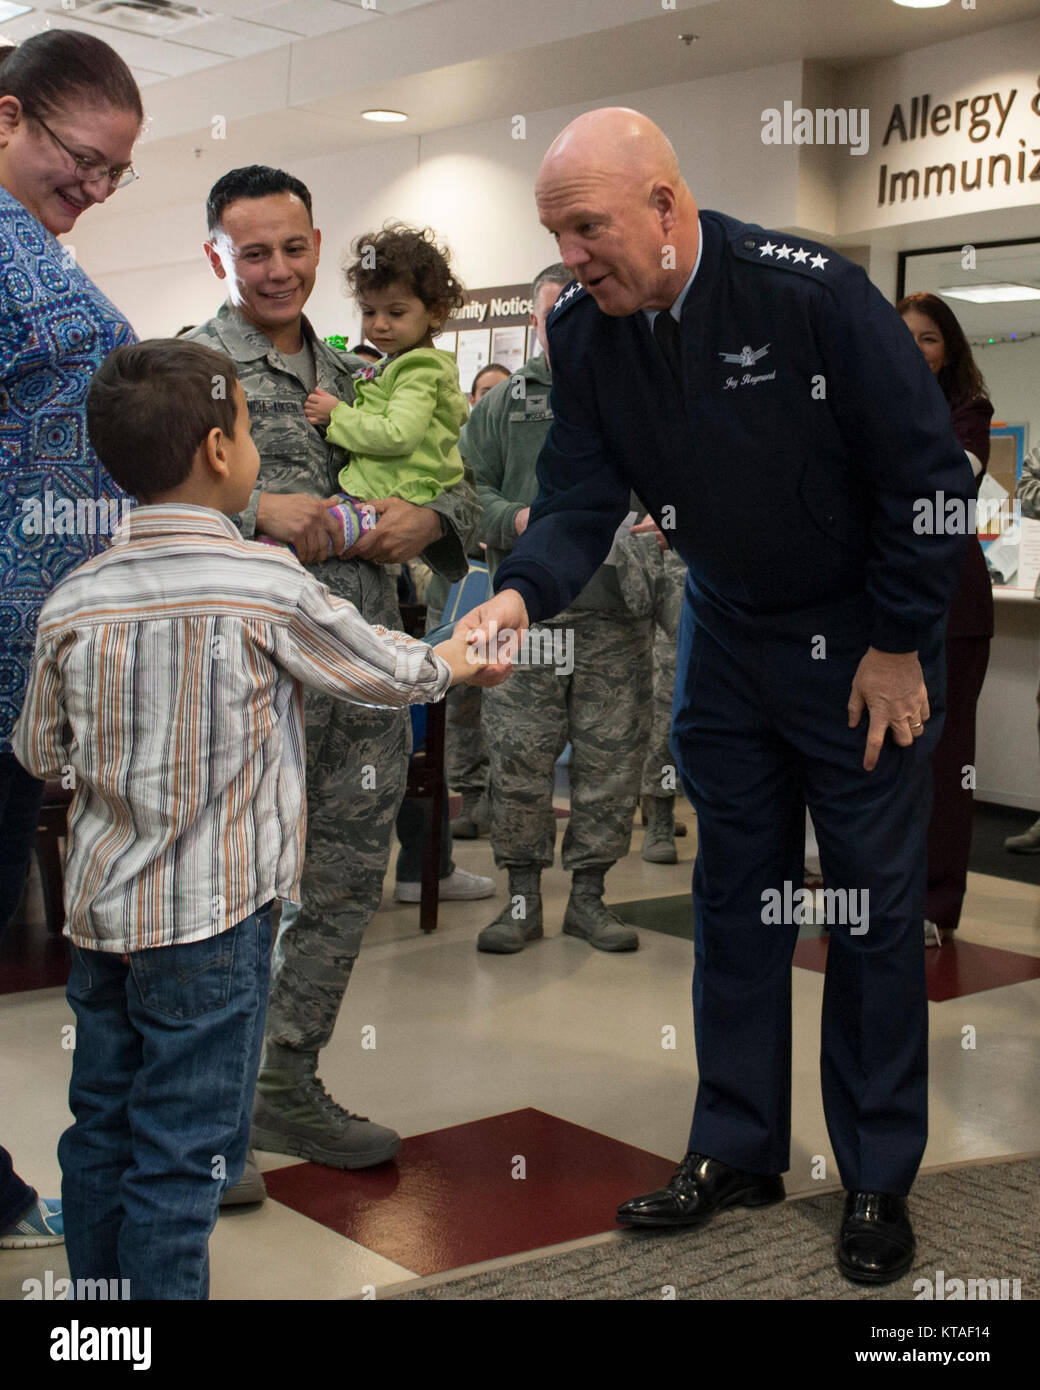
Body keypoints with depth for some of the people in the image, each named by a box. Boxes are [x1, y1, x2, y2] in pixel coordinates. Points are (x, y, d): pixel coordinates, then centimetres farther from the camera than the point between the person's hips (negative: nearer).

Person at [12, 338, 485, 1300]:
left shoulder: (73, 599, -1)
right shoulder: (268, 585, -14)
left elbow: (39, 752, 9)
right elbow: (392, 673, 0)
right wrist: (455, 660, 21)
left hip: (100, 907, 5)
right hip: (211, 916, -5)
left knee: (102, 1130, 17)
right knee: (184, 1155, 3)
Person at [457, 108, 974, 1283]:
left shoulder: (810, 292, -25)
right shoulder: (582, 330, -8)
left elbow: (930, 473, -19)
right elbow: (580, 497, -9)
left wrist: (898, 646, -15)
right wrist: (521, 593, -30)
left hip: (863, 642, -5)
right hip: (726, 633, 5)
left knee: (873, 908, 3)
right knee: (733, 895, 11)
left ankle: (879, 1177, 17)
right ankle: (738, 1148, 25)